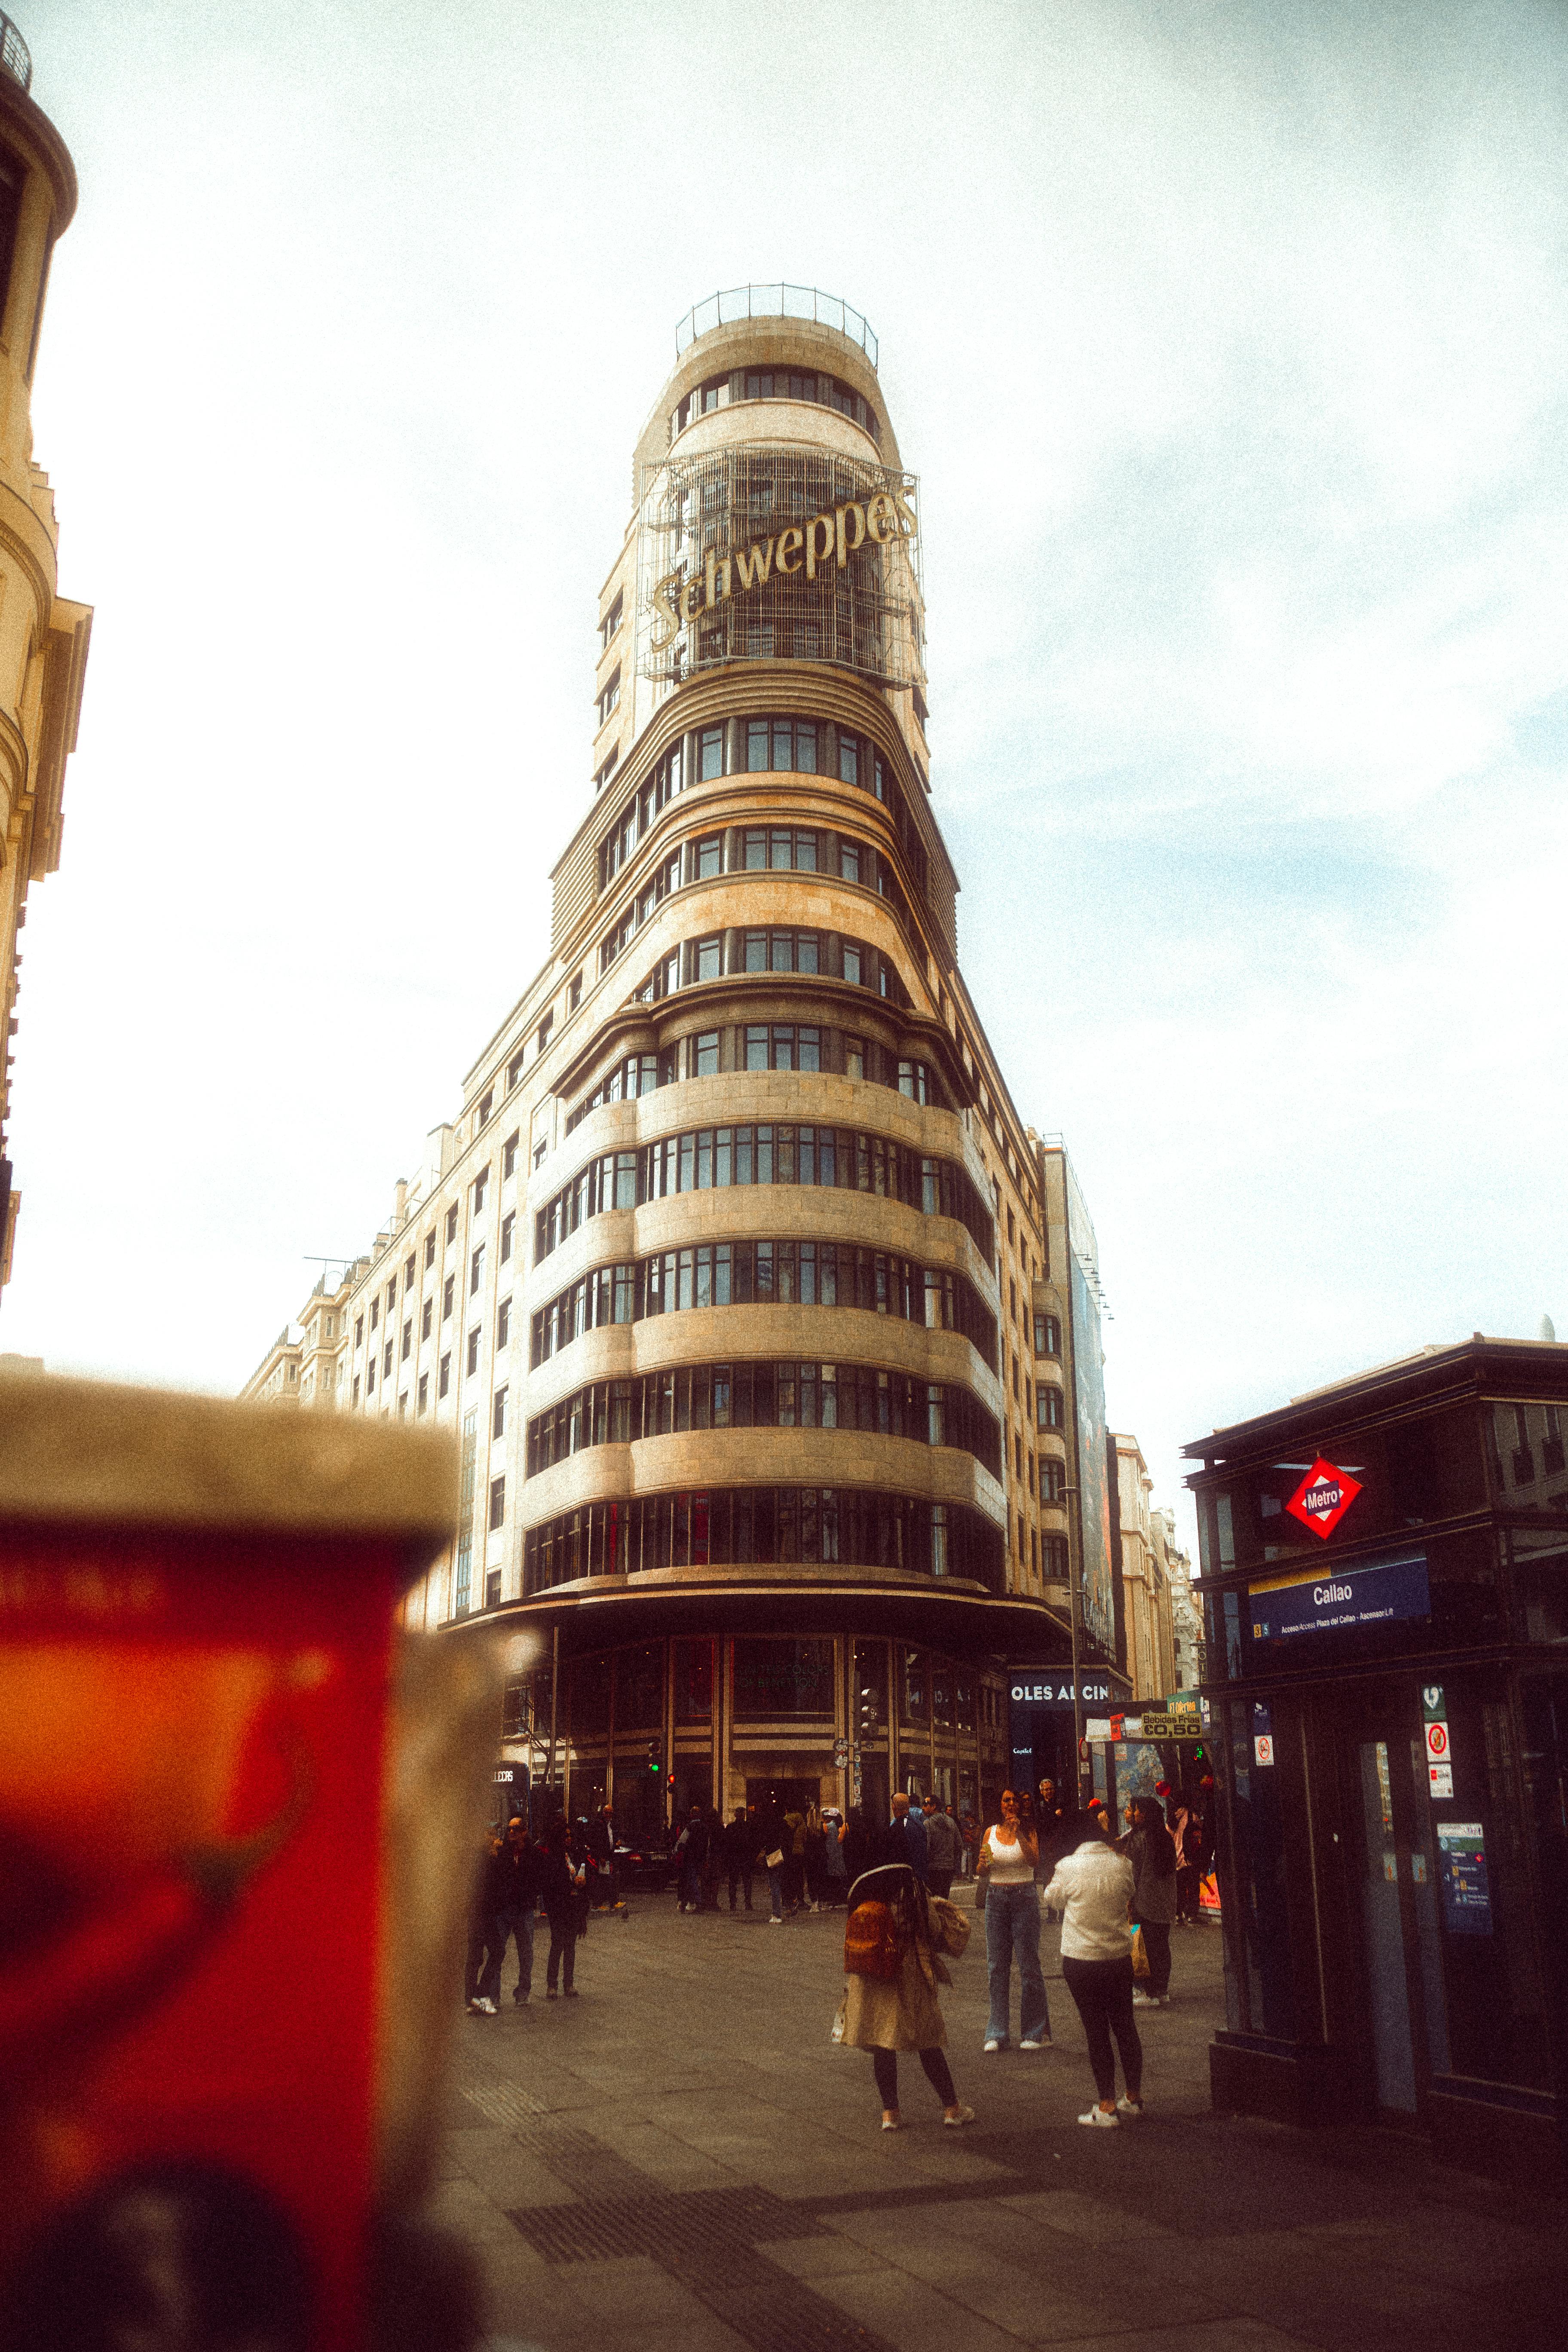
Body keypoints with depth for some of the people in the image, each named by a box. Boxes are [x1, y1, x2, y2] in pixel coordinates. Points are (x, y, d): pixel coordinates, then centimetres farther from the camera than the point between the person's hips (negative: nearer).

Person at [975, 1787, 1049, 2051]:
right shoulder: (991, 1832, 9)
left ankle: (1035, 2032, 6)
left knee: (1028, 1962, -3)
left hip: (1024, 1897, -3)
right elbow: (981, 1872, 11)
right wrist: (984, 1863, -10)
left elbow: (1034, 1861, -15)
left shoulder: (1028, 1831, 1)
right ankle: (997, 2034, 8)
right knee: (996, 1964, 2)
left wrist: (1019, 1833, -21)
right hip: (996, 1898, 3)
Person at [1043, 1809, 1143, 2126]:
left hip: (1081, 1960, -3)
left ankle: (1108, 2107, 8)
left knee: (1097, 2031, 4)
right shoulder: (1123, 1865, -8)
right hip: (1120, 1957, 3)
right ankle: (1134, 2098, 28)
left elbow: (1053, 1900, 3)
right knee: (1125, 2026, 16)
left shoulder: (1068, 1867, -15)